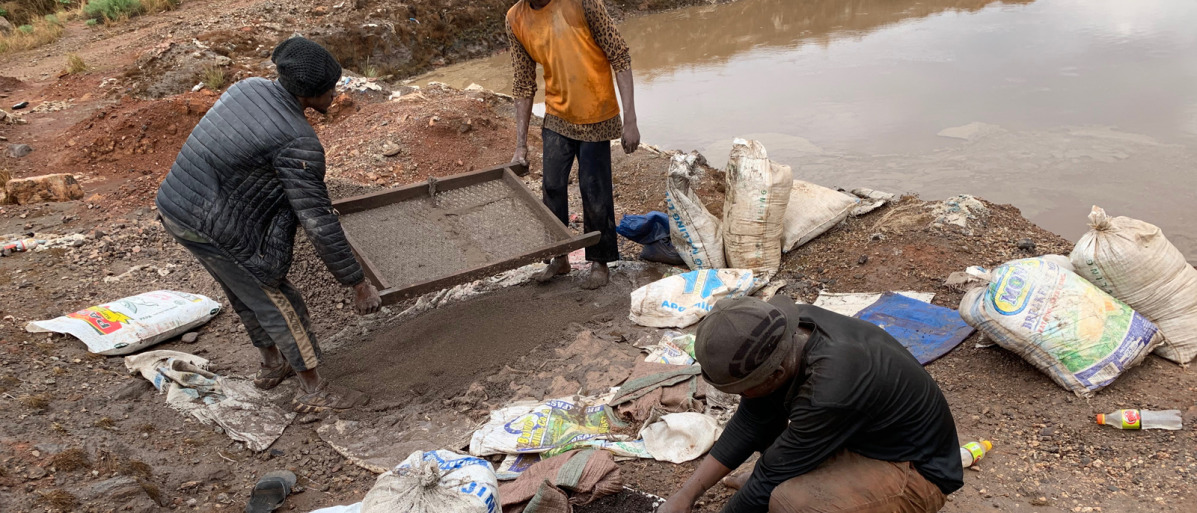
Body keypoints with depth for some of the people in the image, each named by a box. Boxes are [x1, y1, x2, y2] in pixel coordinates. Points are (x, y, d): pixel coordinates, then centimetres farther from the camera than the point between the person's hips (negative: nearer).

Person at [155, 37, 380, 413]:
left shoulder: (250, 88, 3)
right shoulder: (299, 142, -24)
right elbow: (318, 223, -25)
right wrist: (358, 283, -17)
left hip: (177, 206, 9)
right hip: (214, 227, -9)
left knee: (246, 291, 25)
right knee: (275, 300, 5)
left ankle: (272, 364, 44)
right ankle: (314, 391, 19)